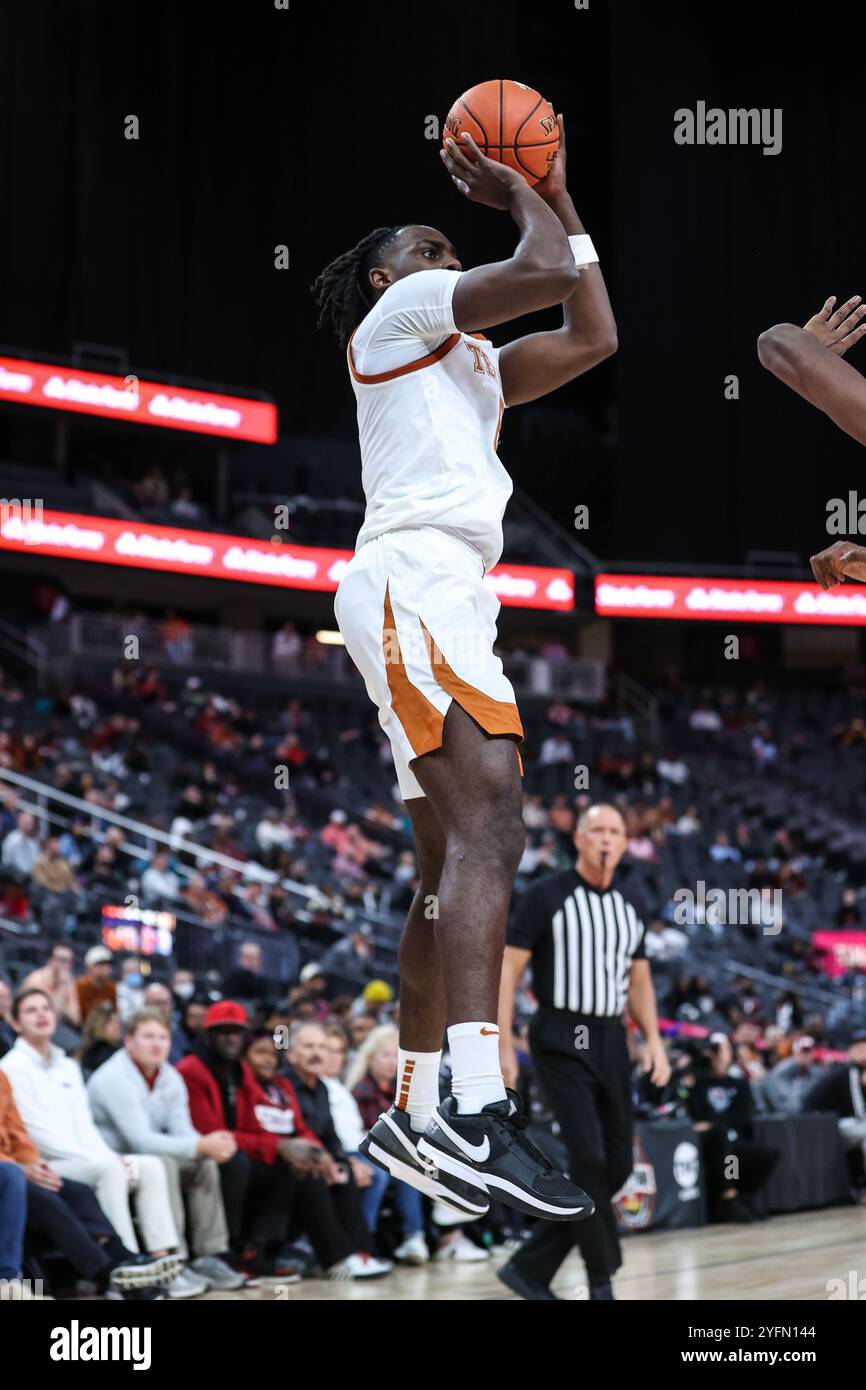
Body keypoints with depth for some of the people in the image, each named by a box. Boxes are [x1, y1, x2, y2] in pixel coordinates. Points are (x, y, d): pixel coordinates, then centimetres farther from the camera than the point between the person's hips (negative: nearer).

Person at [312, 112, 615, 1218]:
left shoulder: (469, 360, 32)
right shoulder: (395, 313, 6)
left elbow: (592, 336, 28)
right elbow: (547, 272, -7)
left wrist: (556, 194, 29)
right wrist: (514, 195, 12)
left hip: (442, 599, 11)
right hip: (414, 579, -11)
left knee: (451, 856, 7)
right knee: (489, 824, -24)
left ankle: (414, 1110, 8)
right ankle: (478, 1107, -37)